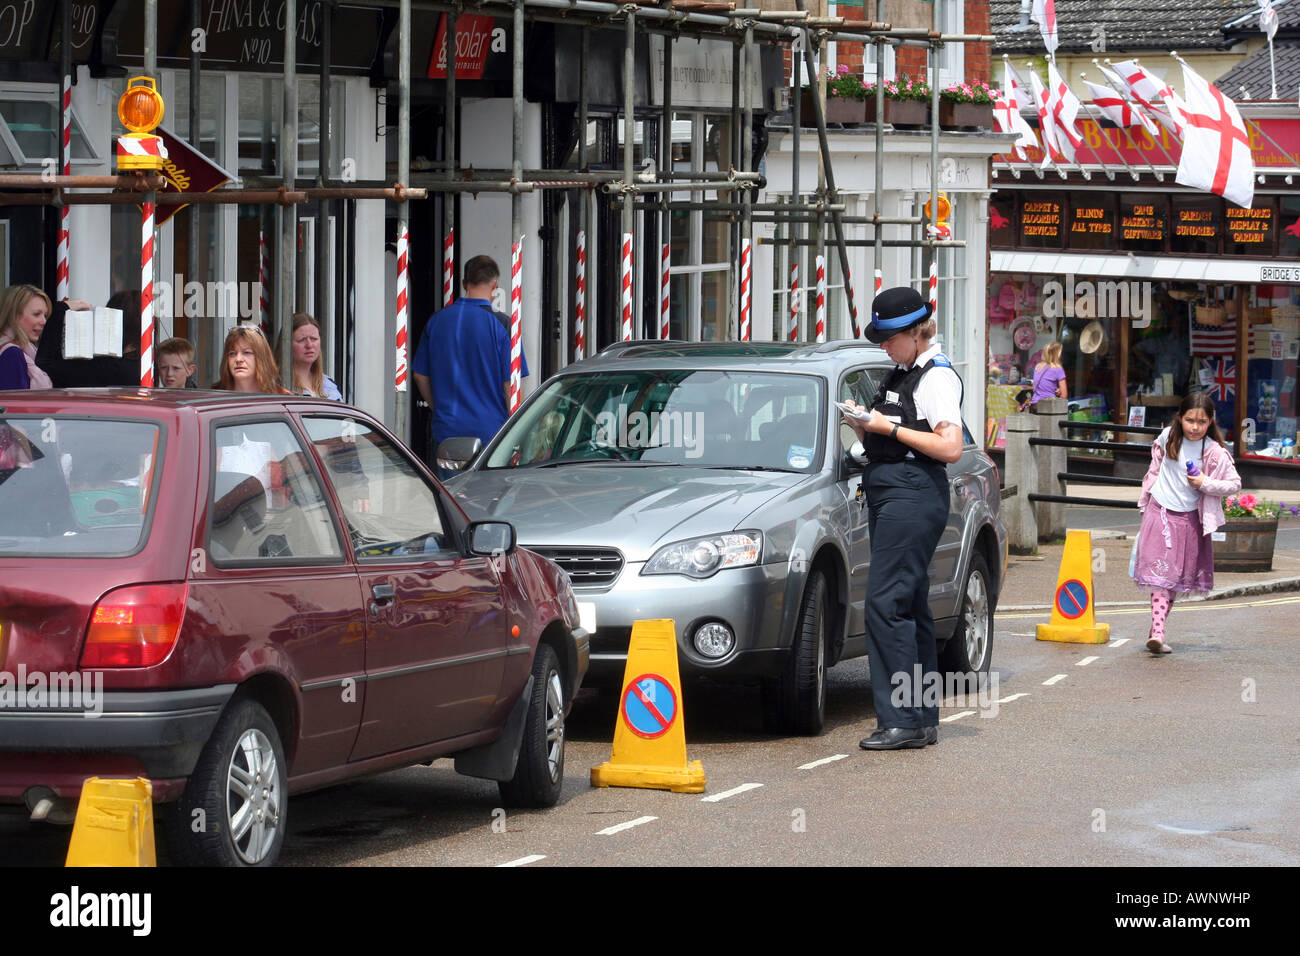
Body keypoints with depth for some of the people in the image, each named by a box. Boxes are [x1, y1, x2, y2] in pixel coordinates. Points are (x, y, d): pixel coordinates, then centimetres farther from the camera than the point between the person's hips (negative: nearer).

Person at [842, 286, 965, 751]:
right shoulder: (902, 373, 20)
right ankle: (923, 718, 13)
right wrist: (865, 425, 4)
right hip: (886, 494, 10)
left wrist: (891, 428, -17)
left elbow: (950, 448, -19)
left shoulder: (937, 377, -10)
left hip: (914, 498, -10)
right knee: (909, 607, 10)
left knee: (886, 603, -15)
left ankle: (901, 719, -16)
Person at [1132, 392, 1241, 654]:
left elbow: (1235, 484, -5)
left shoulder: (1214, 452, -10)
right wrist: (1145, 503, 21)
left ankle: (1155, 631, 20)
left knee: (1176, 578, 8)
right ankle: (1158, 631, -20)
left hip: (1188, 519, 0)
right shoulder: (1168, 438, -2)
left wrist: (1205, 483, -19)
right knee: (1160, 574, -11)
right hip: (1160, 514, 0)